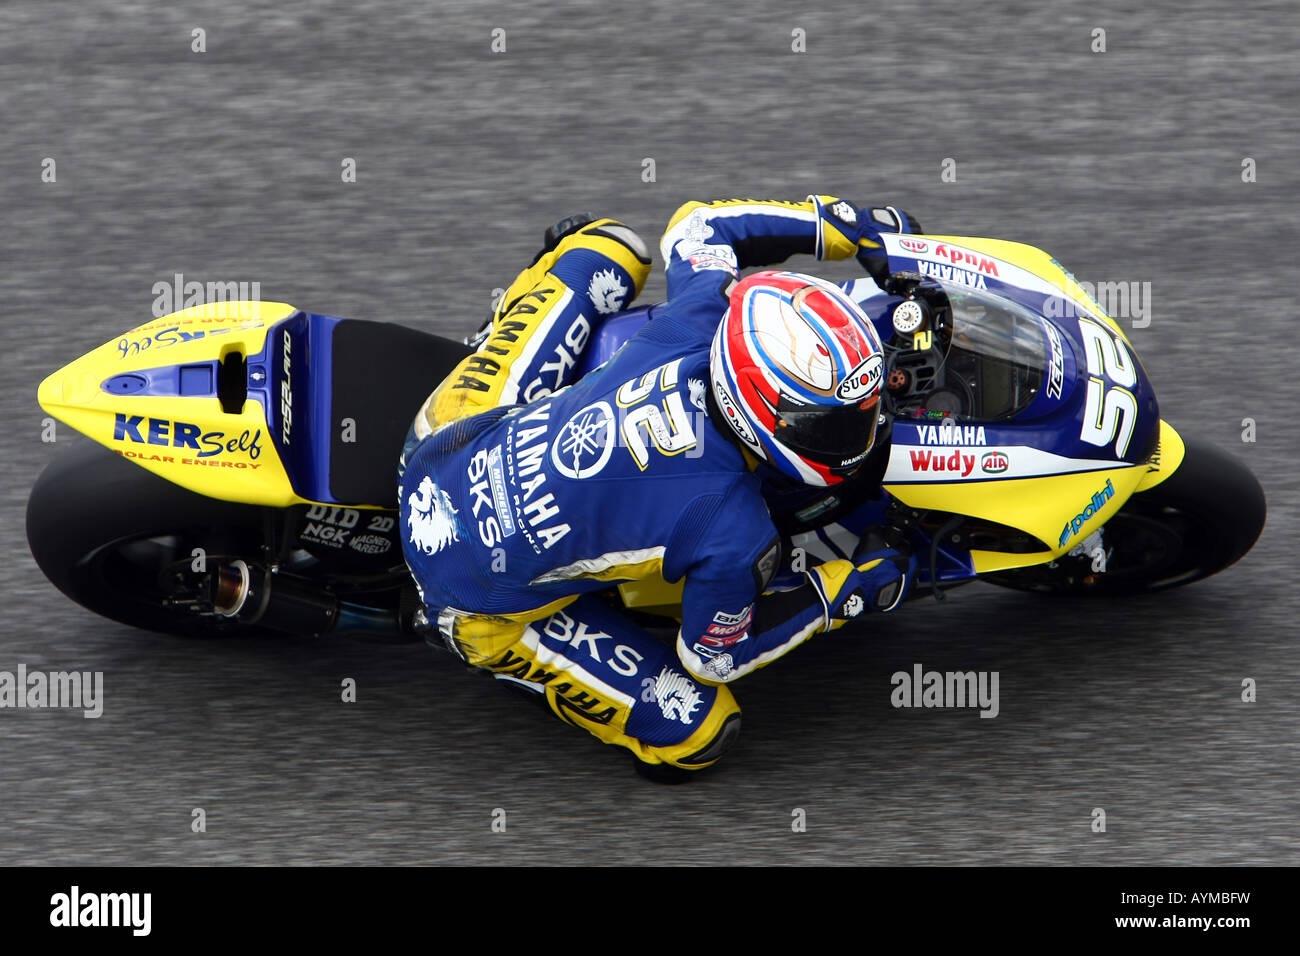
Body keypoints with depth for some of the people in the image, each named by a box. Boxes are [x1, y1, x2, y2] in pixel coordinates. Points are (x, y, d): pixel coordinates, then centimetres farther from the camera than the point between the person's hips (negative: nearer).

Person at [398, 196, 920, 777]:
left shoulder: (698, 329, -20)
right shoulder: (734, 538, -31)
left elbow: (697, 226, 4)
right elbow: (714, 656, -10)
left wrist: (847, 225, 7)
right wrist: (843, 591, -6)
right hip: (481, 601, -6)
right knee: (698, 734, 1)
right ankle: (495, 651, 9)